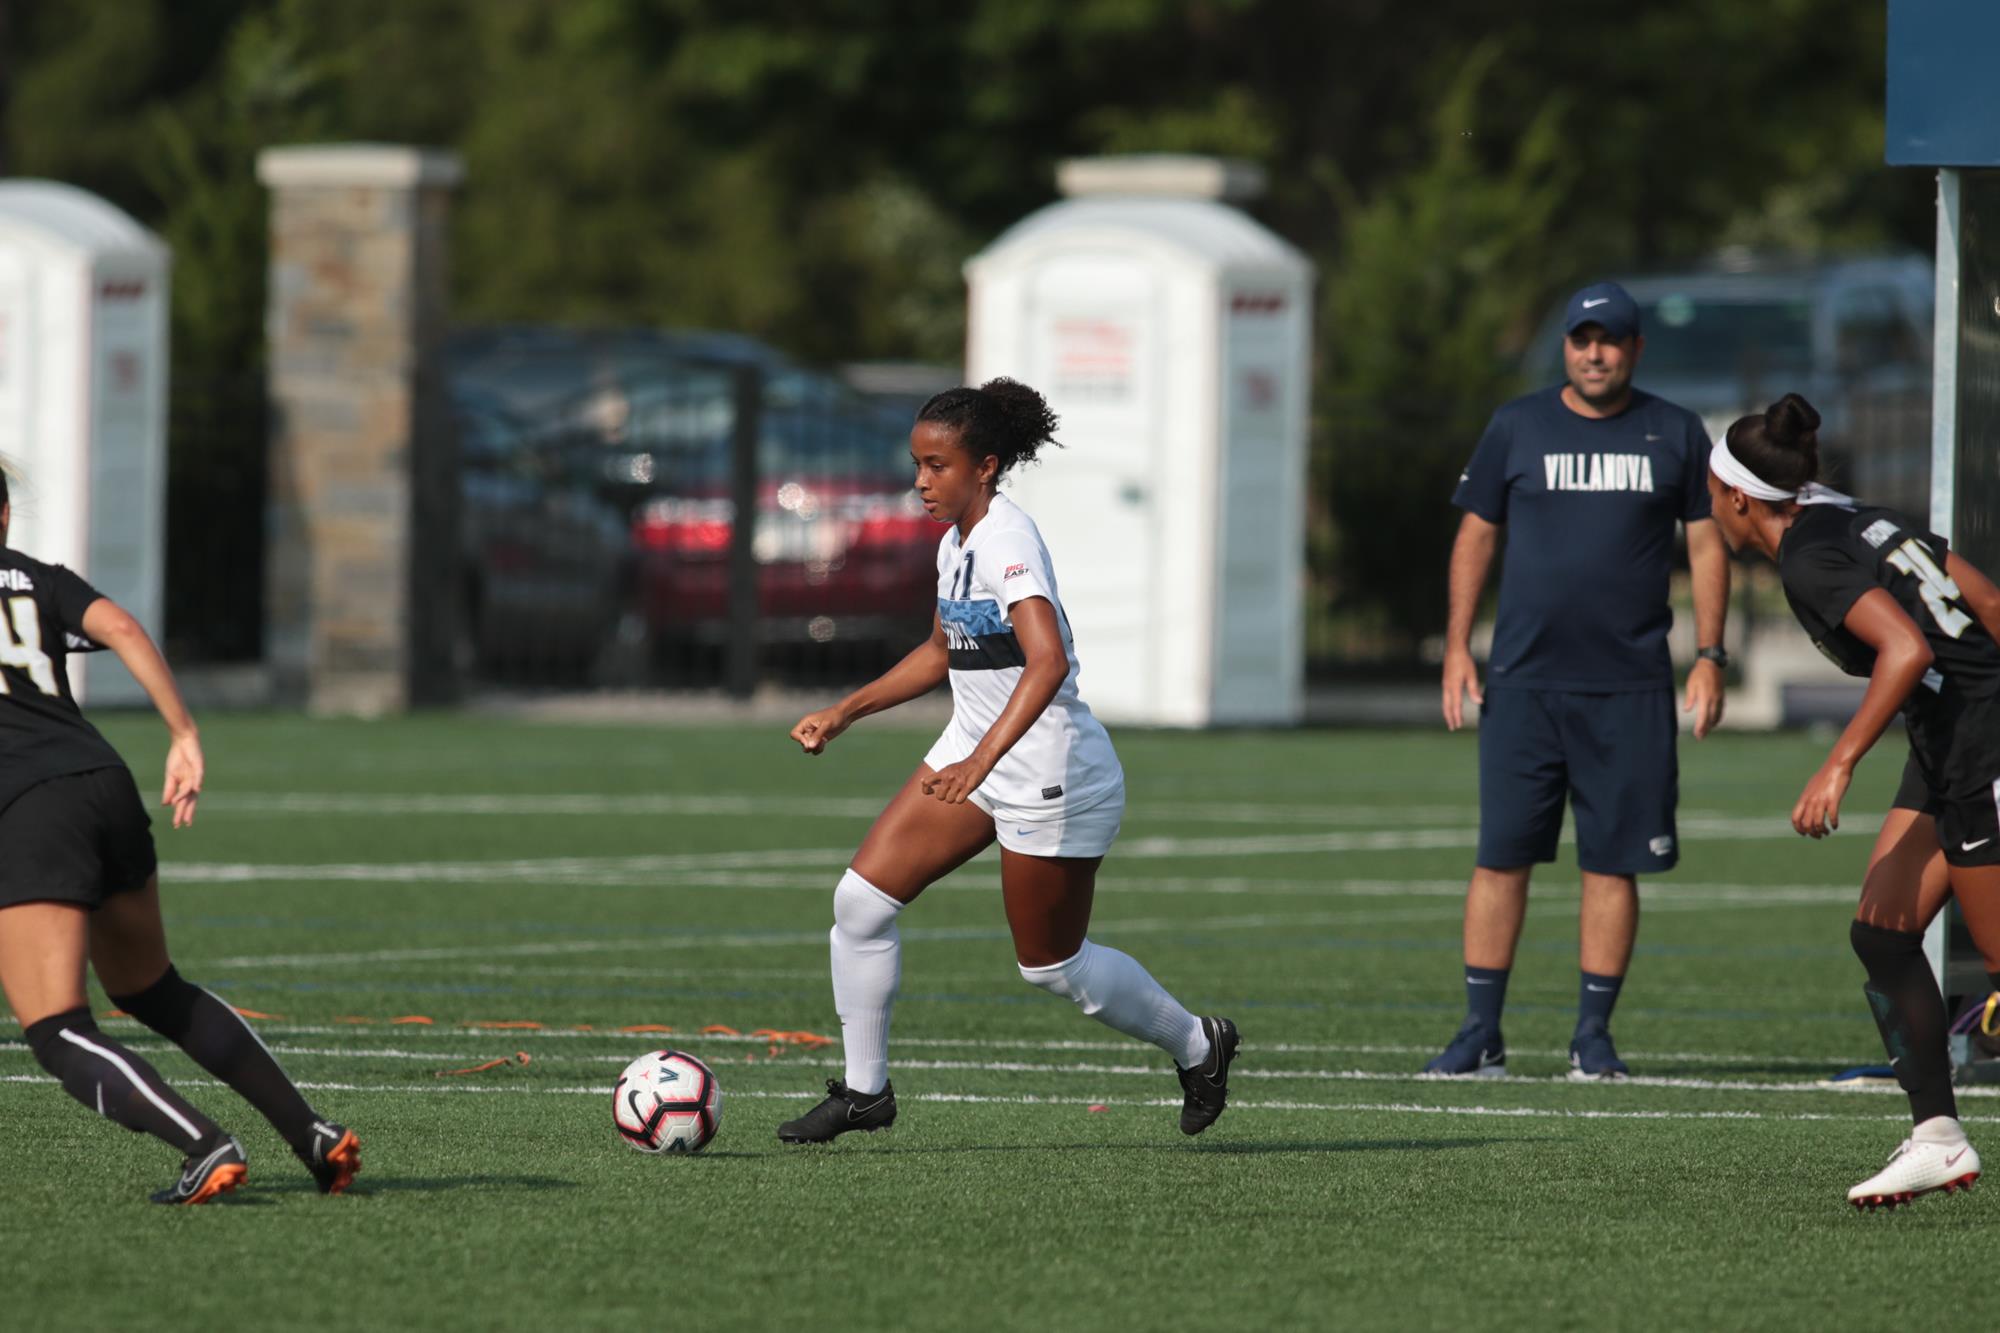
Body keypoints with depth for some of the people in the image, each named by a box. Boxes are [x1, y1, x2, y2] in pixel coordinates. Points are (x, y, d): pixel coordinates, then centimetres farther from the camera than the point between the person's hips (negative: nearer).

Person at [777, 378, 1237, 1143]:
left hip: (1052, 775, -9)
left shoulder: (1006, 542, -23)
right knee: (862, 898, -3)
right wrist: (844, 714, 18)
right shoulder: (955, 542, 6)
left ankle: (1197, 1046, 28)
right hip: (973, 752, 9)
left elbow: (1048, 662, -37)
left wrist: (981, 760, -47)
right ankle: (864, 1089, 7)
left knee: (1051, 964, 5)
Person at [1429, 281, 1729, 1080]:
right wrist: (1457, 646, 3)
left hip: (1631, 687, 0)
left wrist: (1709, 658, 2)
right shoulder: (1518, 428, 7)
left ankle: (1592, 1035, 8)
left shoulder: (1674, 435, 7)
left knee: (1614, 860, 1)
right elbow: (1475, 535, 11)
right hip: (1524, 681, 0)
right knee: (1501, 855, -2)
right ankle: (1480, 1034, 2)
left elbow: (1705, 546, 10)